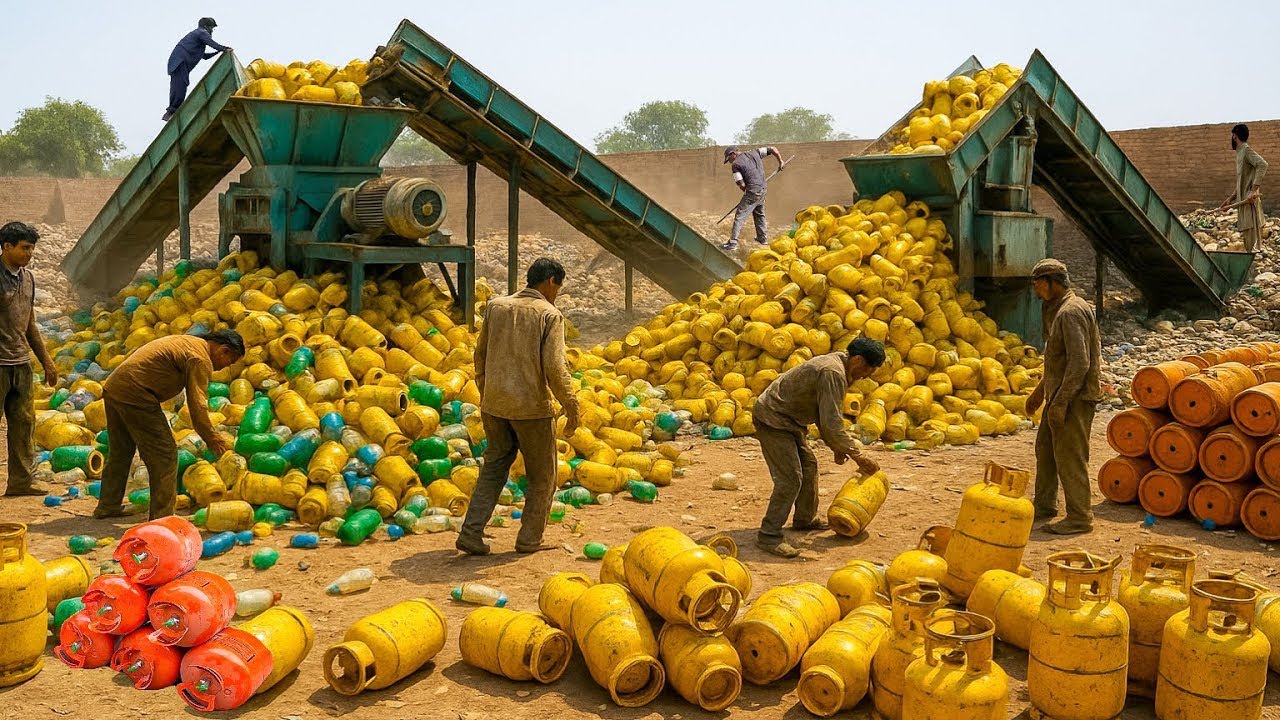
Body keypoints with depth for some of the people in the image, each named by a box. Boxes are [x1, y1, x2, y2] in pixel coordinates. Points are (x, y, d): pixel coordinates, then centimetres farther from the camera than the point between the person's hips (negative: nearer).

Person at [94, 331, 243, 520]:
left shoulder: (187, 342, 19)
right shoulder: (201, 359, -12)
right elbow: (197, 404, -17)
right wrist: (212, 439, -8)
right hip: (134, 395, -11)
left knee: (120, 452, 23)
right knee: (165, 455, -5)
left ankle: (108, 506, 37)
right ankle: (162, 516, -2)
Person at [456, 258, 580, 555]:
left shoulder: (496, 306, 7)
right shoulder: (549, 315, -8)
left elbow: (480, 355, 12)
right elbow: (554, 367, -15)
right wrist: (571, 407, -7)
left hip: (493, 405, 5)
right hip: (532, 407, -5)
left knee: (494, 468, 17)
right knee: (542, 476, 12)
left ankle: (471, 534, 9)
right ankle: (529, 539, 18)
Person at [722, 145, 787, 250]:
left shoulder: (735, 164, -9)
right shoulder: (755, 153, 9)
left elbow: (742, 185, -13)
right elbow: (772, 149, 9)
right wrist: (780, 161, 18)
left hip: (753, 191, -7)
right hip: (763, 189, 8)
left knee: (739, 216, -5)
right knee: (759, 214, 25)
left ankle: (733, 242, -12)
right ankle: (762, 238, 36)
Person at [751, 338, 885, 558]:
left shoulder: (835, 364, 8)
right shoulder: (833, 373, -25)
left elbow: (826, 415, 17)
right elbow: (831, 423, -27)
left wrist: (836, 447, 10)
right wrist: (857, 456, -21)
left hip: (789, 420, 11)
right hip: (772, 419, -11)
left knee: (809, 465, 20)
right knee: (790, 478, -15)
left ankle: (805, 519, 35)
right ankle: (768, 535, -12)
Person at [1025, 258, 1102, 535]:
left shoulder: (1071, 312, -18)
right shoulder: (1057, 310, 15)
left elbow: (1080, 362, -25)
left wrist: (1060, 402, -25)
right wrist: (1040, 391, 25)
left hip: (1074, 398, -11)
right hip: (1058, 394, 11)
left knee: (1069, 457, -4)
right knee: (1045, 450, 19)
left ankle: (1080, 518, 4)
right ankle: (1044, 506, 32)